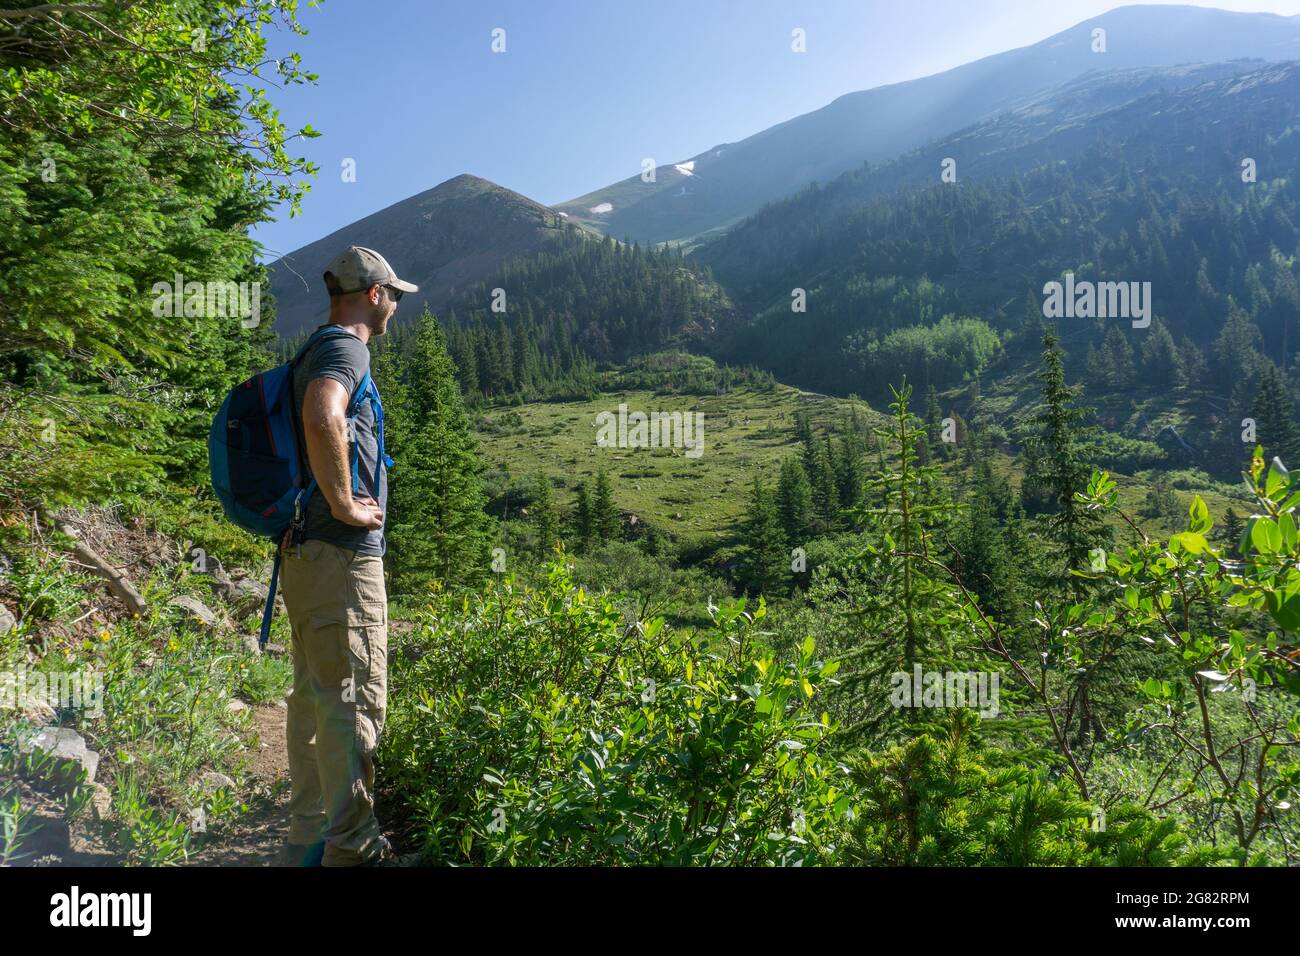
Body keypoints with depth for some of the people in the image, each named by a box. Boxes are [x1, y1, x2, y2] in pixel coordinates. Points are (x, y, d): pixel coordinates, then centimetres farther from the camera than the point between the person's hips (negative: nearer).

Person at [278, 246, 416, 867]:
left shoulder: (317, 353, 18)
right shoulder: (345, 349, -13)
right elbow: (322, 419, -35)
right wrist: (344, 504, -24)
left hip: (307, 552, 10)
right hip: (343, 556, -10)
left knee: (314, 696, 15)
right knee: (355, 701, -4)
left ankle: (309, 839, 26)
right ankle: (351, 849, 4)